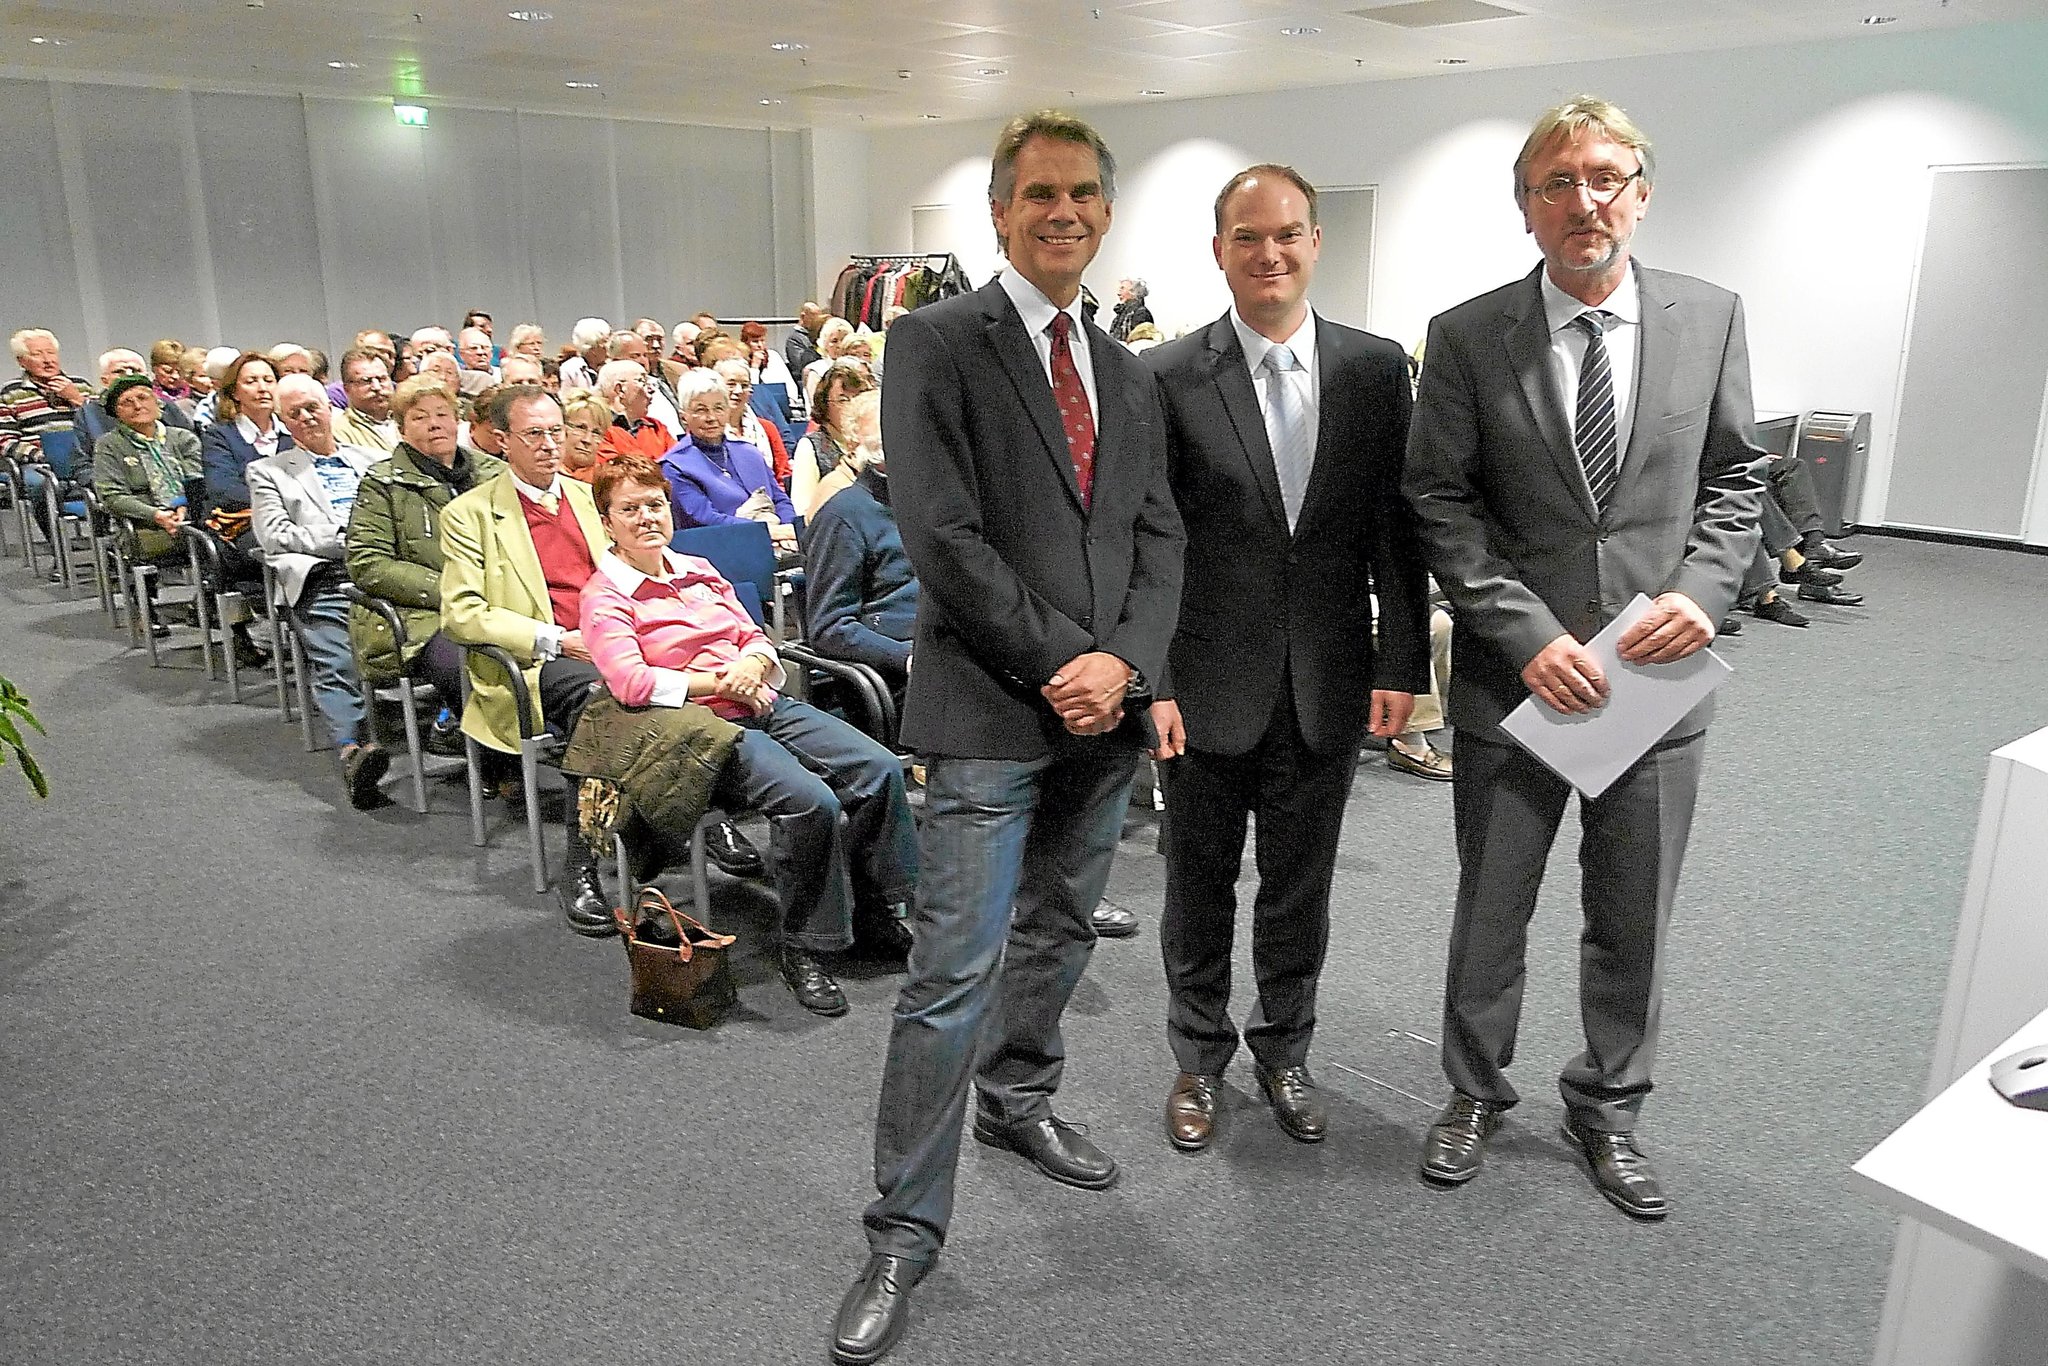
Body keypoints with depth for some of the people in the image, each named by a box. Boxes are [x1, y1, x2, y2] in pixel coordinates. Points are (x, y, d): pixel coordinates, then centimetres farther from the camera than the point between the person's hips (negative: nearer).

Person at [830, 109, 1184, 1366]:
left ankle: (1018, 1098, 42)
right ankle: (907, 1229, 7)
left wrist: (1121, 662, -8)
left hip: (1108, 705, 6)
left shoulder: (1130, 375, 15)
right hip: (990, 710, -6)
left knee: (1061, 928, 19)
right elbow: (942, 532, -13)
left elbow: (1159, 542, 10)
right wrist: (1053, 664, -15)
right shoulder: (937, 342, -4)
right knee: (956, 968, -5)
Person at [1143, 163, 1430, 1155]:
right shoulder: (1171, 377, -6)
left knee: (1301, 887, 16)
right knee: (1198, 886, 13)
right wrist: (1151, 680, -12)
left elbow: (1397, 526, 3)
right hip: (1208, 684, -2)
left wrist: (1402, 662, -3)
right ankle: (1200, 1057, 34)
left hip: (1327, 686, 2)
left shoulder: (1374, 368, 2)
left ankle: (1284, 1051, 37)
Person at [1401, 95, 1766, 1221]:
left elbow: (1733, 479, 7)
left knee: (1633, 923, 15)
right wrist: (1528, 635, -16)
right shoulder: (1467, 337, -5)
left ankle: (1607, 1108, 36)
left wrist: (1701, 590, -11)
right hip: (1514, 678, -2)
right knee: (1490, 913, 13)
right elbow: (1440, 504, -7)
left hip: (1659, 674, 2)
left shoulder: (1710, 319, 2)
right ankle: (1475, 1094, 36)